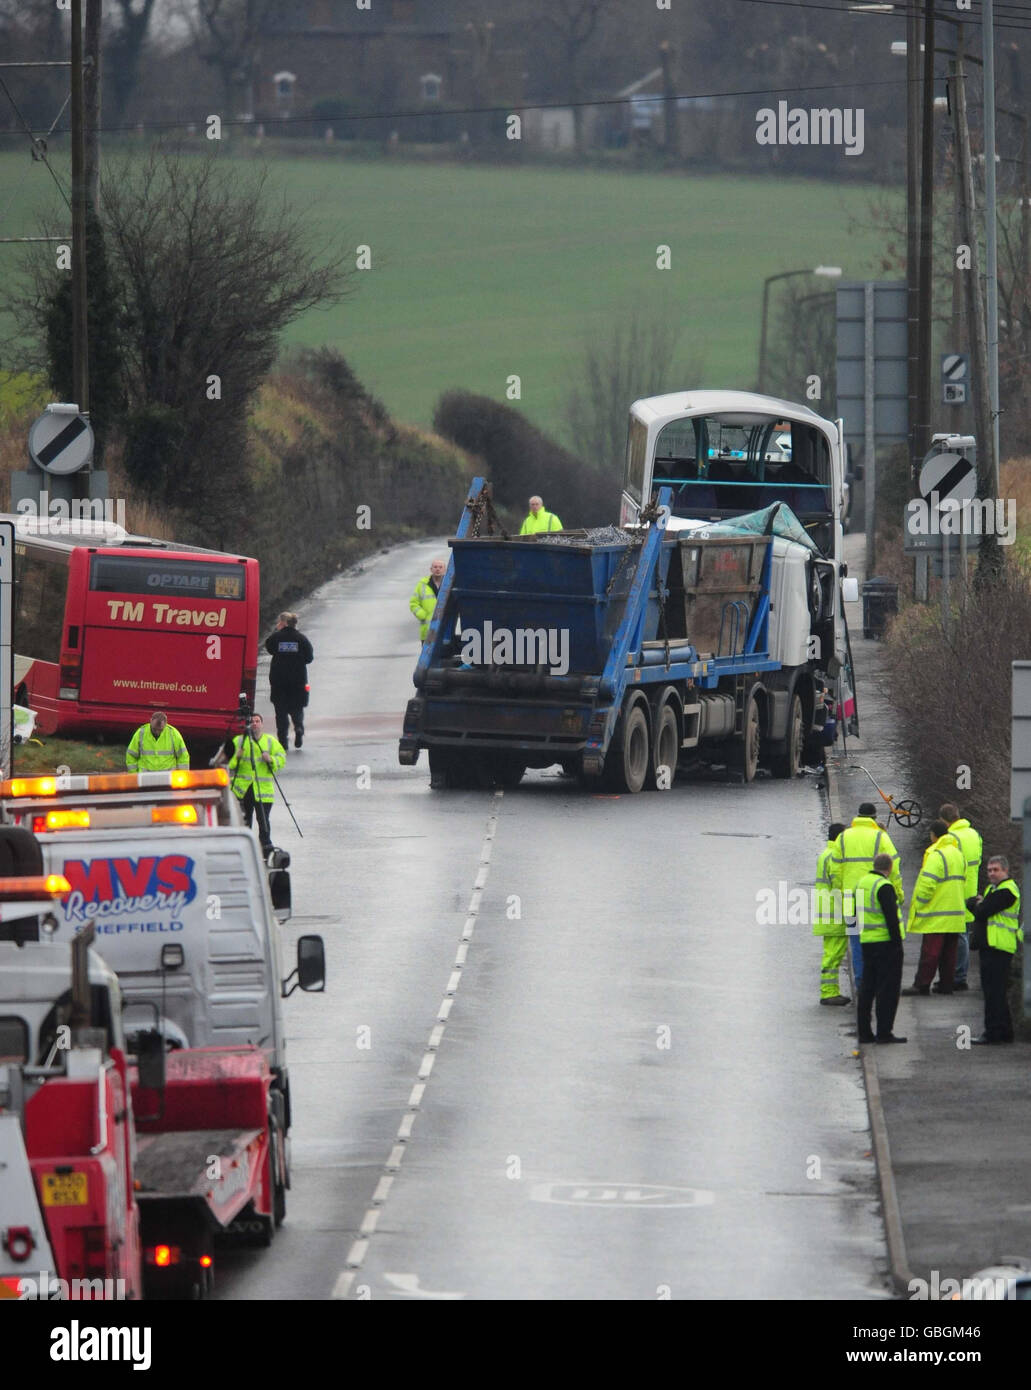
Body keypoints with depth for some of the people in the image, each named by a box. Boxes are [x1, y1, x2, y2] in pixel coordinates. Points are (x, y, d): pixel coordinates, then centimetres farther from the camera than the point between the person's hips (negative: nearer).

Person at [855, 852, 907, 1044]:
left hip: (867, 942, 8)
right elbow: (891, 918, -19)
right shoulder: (884, 887, -16)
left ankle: (864, 1031, 15)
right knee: (888, 990, -4)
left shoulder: (862, 883, 12)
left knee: (867, 988, 13)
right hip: (886, 942, -8)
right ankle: (884, 1032, -5)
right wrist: (897, 943, -15)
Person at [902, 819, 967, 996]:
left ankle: (922, 985, -5)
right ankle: (946, 984, 12)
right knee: (949, 952, 11)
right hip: (955, 912, 8)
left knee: (930, 951, -6)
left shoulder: (936, 855, -16)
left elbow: (927, 884, -21)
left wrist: (918, 905, -10)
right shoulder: (957, 853, 12)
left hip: (936, 914, -8)